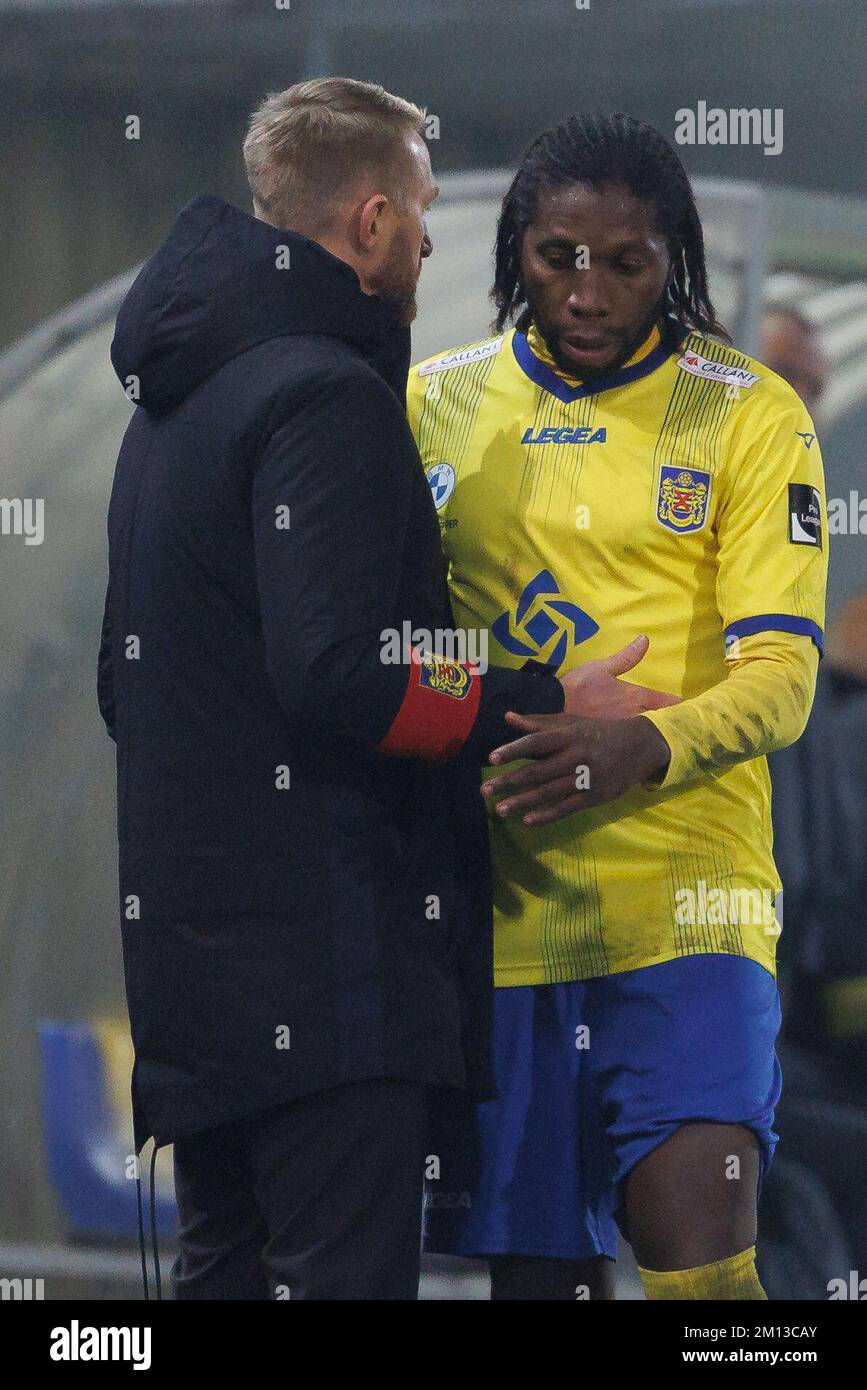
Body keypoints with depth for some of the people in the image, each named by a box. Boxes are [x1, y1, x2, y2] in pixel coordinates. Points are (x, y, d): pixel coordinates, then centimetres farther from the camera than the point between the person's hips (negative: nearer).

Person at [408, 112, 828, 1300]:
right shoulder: (433, 403, 11)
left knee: (702, 1260, -17)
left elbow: (779, 677, -5)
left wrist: (646, 748, -25)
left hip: (683, 903, -3)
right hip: (498, 905, 3)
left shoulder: (748, 415, 2)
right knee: (538, 1268, 4)